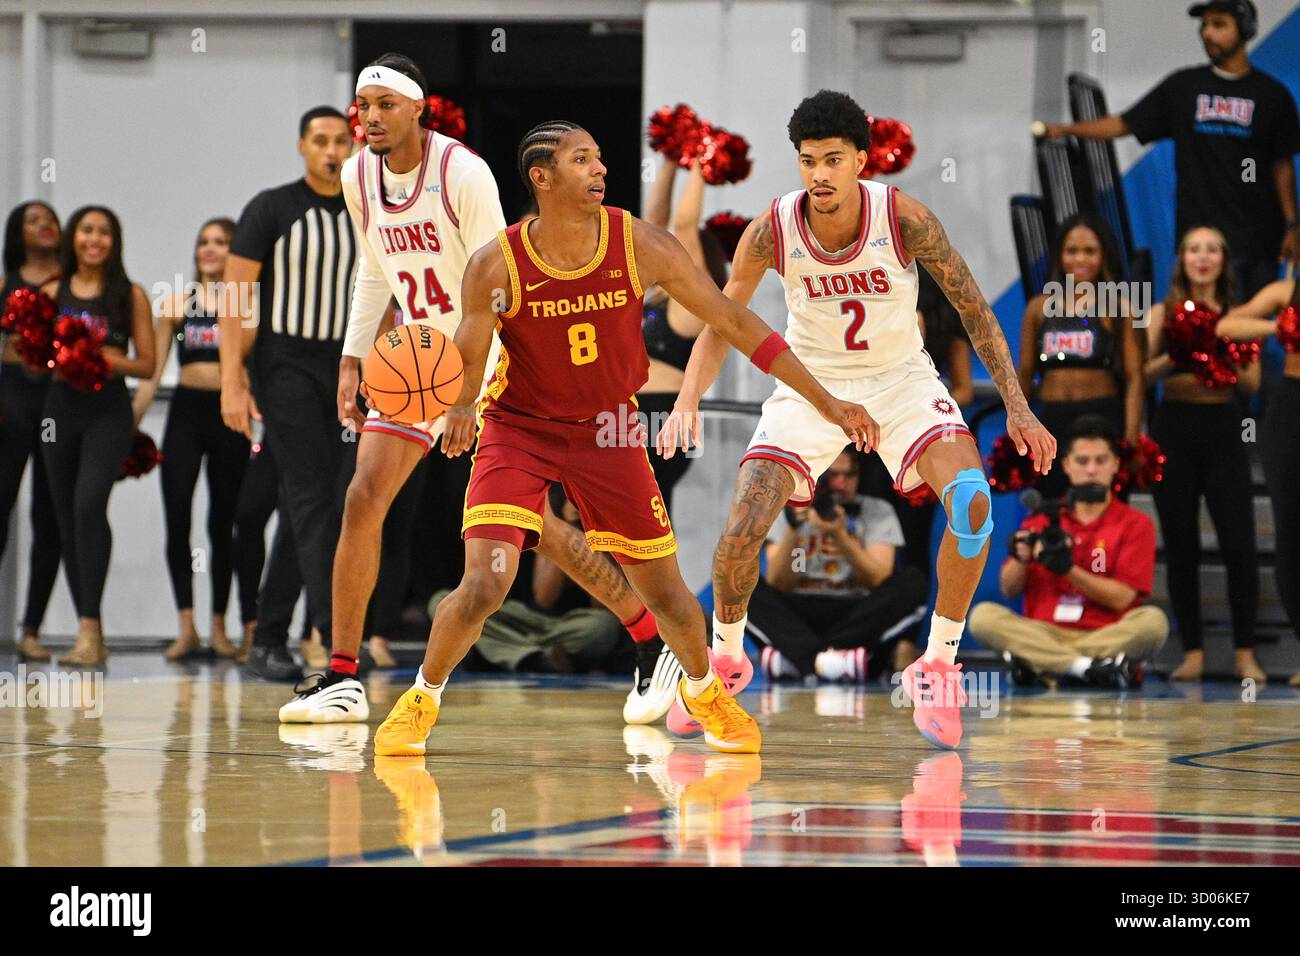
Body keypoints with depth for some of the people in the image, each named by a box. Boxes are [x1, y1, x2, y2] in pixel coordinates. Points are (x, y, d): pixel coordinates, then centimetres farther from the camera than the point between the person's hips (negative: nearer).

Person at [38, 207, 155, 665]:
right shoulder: (52, 294, 10)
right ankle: (91, 637, 13)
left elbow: (147, 364, 4)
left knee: (89, 504, -24)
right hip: (61, 407, 4)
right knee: (66, 518, 4)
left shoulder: (130, 296, 3)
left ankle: (90, 625, -27)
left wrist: (112, 361, -14)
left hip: (108, 409, -4)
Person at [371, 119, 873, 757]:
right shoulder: (498, 266, -22)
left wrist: (826, 403, -8)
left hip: (606, 430, 2)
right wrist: (460, 407, -40)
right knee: (482, 587, -18)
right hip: (519, 427, -2)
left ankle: (704, 689, 39)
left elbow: (735, 322, -9)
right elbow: (467, 364, -15)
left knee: (664, 591, 7)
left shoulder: (642, 247, -17)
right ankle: (423, 698, 9)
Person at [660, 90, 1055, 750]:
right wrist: (687, 402, -22)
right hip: (811, 385, 1)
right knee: (742, 531, -14)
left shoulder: (906, 221, -22)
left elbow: (975, 312, -11)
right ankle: (725, 658, 17)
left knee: (972, 499, -25)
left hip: (900, 379, -1)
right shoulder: (772, 231, -19)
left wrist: (1016, 407, -15)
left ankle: (938, 668, -8)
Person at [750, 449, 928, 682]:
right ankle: (821, 659, -44)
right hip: (797, 617, 0)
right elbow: (777, 585, -7)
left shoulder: (878, 512, 4)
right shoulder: (788, 511, 5)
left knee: (913, 582, -25)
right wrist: (793, 528, -21)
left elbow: (878, 579, -11)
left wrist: (840, 536, -25)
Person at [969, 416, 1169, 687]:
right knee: (983, 616, -24)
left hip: (1106, 635, -2)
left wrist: (1068, 569, -17)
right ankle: (1092, 668, -34)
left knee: (1153, 621, -32)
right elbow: (1009, 590, 12)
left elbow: (1121, 598, -5)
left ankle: (1030, 664, -33)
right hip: (1044, 635, 2)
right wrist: (1020, 558, -10)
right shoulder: (1042, 520, 16)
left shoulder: (1135, 524, 7)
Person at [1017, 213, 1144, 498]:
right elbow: (1024, 376, 16)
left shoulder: (1118, 309, 1)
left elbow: (1134, 378, -4)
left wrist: (1131, 440, -12)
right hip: (1051, 421, 3)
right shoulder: (1039, 308, 11)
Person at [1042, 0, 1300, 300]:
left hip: (1257, 239, 0)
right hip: (1198, 229, 0)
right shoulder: (1183, 86, 10)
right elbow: (1124, 125, 11)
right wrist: (1066, 129, 0)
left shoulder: (1272, 95, 7)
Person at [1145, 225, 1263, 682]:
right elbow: (1142, 373, 0)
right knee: (1180, 545, 2)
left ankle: (1245, 653, -1)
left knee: (1239, 543, -8)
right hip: (1173, 426, 0)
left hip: (1222, 426, 0)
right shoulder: (1164, 313, 6)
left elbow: (1253, 382, 2)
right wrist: (1173, 356, -17)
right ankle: (1192, 652, 9)